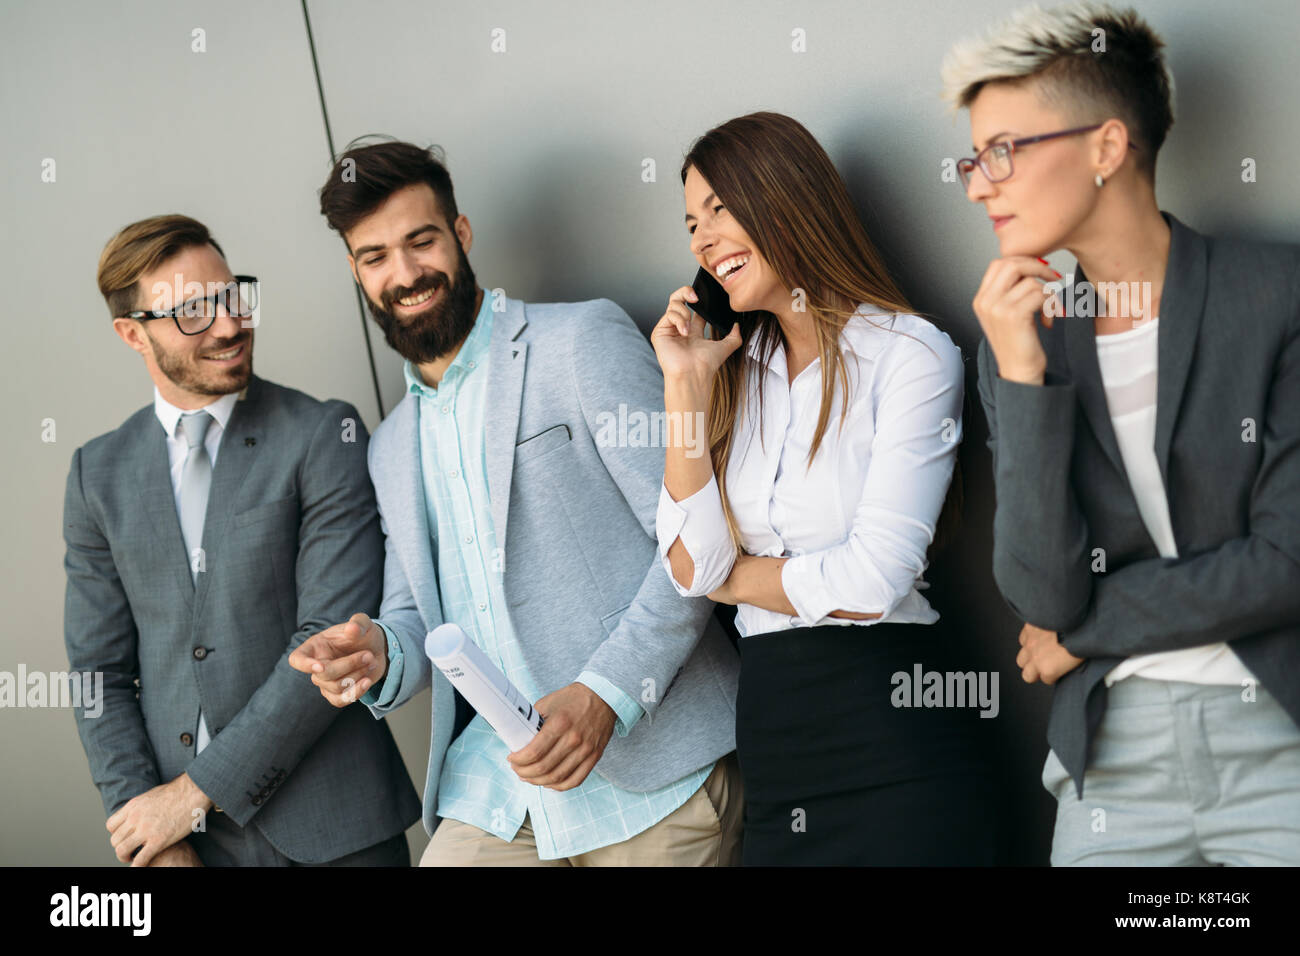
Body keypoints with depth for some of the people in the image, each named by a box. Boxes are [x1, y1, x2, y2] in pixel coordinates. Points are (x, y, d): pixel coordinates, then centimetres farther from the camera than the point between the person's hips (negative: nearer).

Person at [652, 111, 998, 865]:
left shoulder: (911, 353, -6)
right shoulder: (735, 370, 11)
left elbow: (873, 582, -15)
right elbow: (693, 568, 0)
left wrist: (734, 578, 0)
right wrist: (688, 385, -1)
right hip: (771, 758, 5)